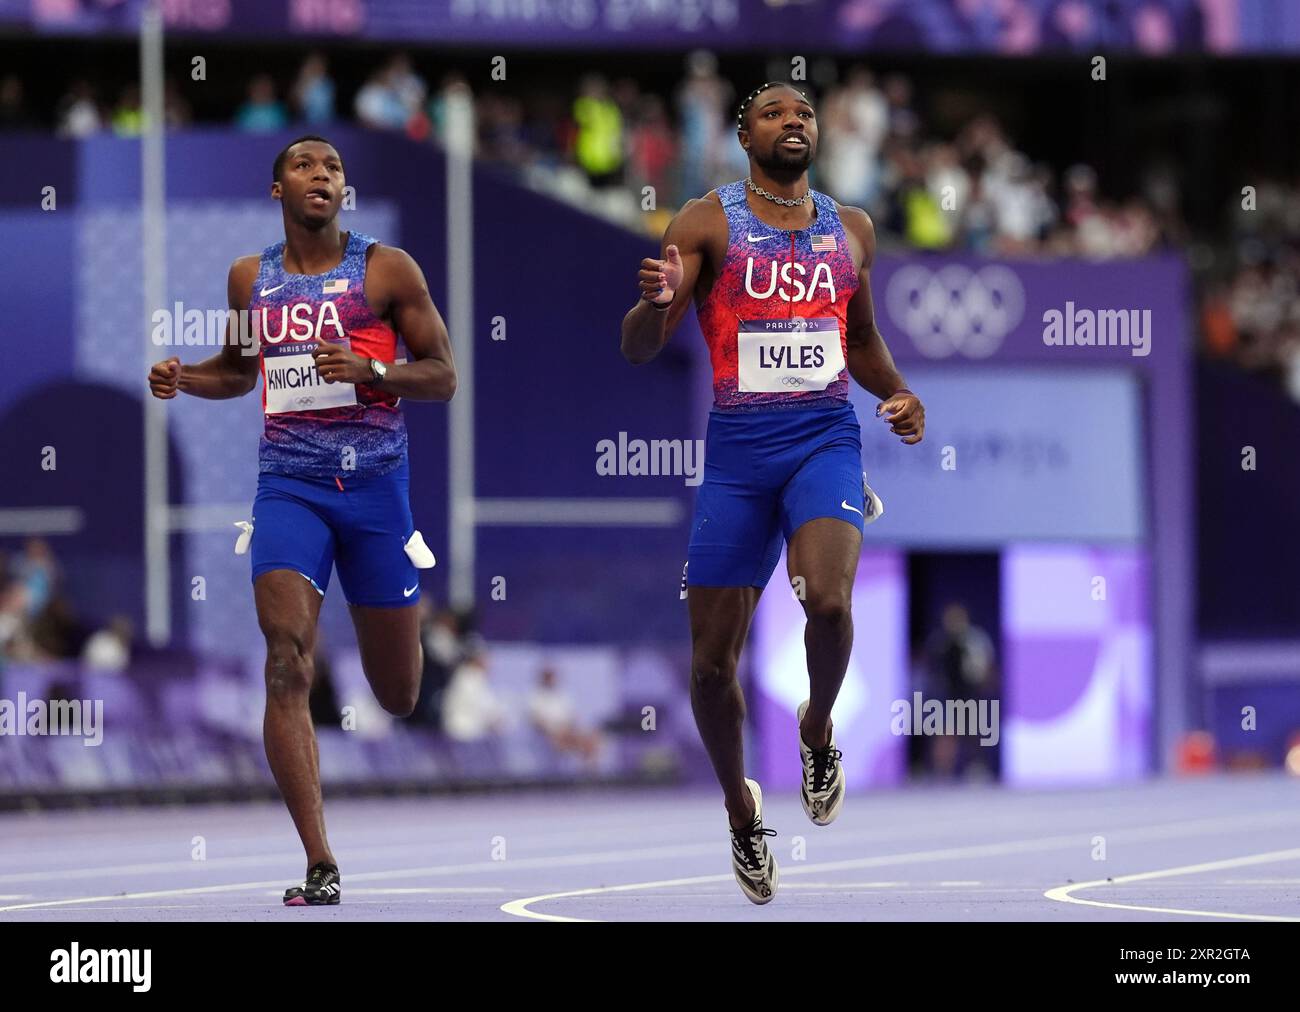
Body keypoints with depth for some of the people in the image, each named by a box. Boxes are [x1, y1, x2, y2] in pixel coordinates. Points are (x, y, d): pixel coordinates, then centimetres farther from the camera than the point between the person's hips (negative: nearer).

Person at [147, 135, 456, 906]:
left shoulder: (386, 269, 0)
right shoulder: (251, 278, 9)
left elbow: (444, 377, -1)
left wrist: (368, 369, -19)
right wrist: (183, 378, 4)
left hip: (375, 483, -1)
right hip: (289, 486, 1)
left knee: (398, 693, 8)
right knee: (288, 667, -18)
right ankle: (321, 867, -19)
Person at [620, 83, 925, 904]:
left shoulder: (851, 229, 12)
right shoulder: (708, 223, 0)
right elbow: (638, 351, -5)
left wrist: (898, 393, 7)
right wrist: (657, 303, -28)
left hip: (826, 437, 1)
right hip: (739, 445, -1)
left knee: (828, 599, -28)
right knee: (713, 660, 0)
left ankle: (819, 730, 2)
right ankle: (742, 810, 26)